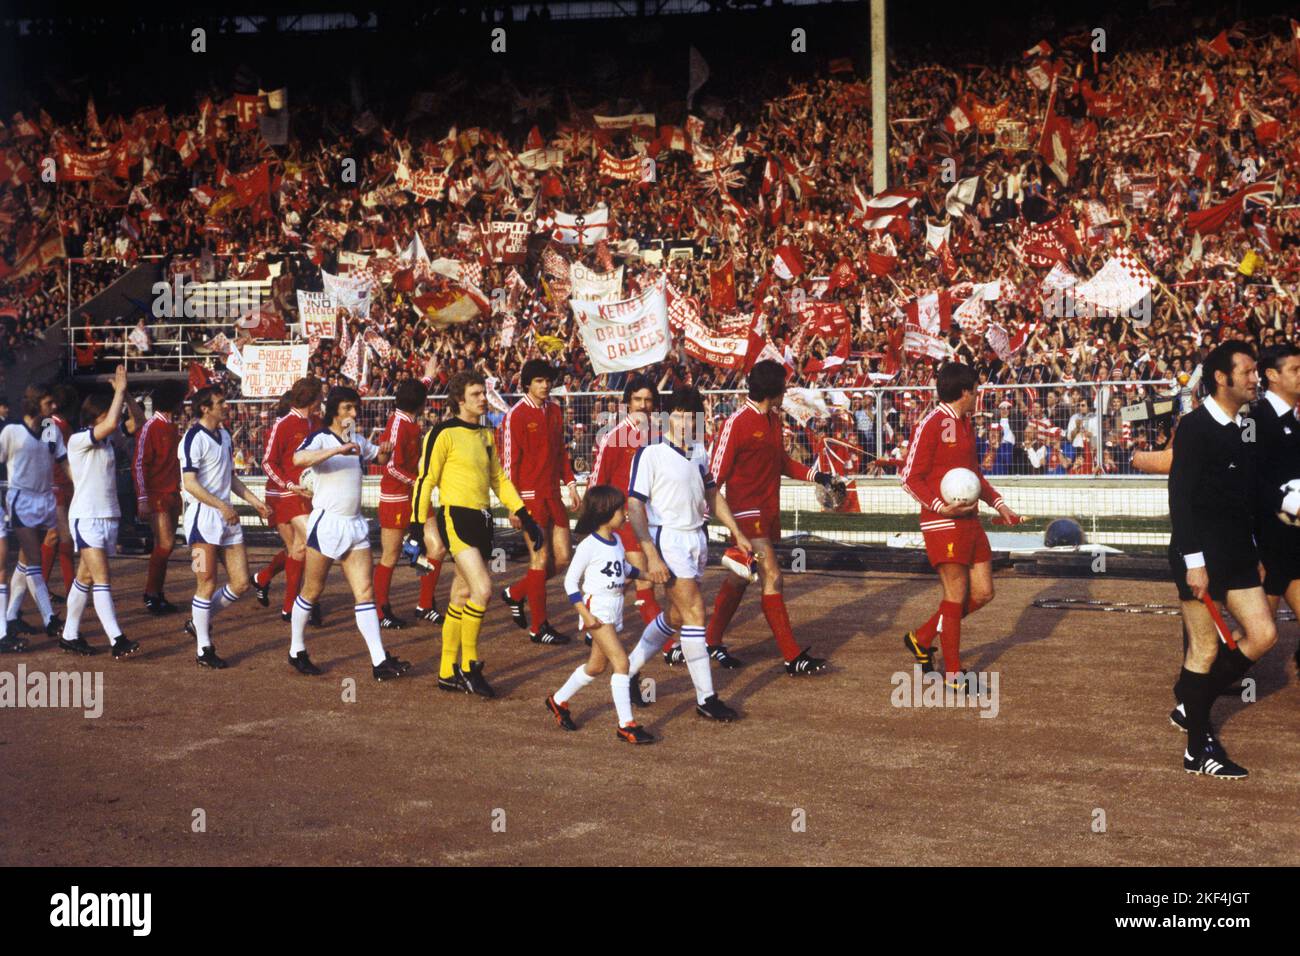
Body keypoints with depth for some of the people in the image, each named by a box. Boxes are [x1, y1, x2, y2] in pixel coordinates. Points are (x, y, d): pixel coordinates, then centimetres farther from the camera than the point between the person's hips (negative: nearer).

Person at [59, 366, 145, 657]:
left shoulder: (108, 437, 9)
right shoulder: (78, 439, -13)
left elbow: (138, 422, 11)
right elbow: (111, 423, -28)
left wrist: (126, 393, -2)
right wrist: (120, 389, -18)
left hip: (109, 515, 8)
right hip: (86, 516, -8)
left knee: (86, 577, 13)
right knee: (102, 578, -14)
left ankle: (70, 635, 21)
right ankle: (117, 640, -22)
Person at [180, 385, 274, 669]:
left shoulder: (224, 435, 15)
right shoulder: (194, 439, -12)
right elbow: (190, 484, -18)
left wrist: (254, 501, 18)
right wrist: (223, 506, -17)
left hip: (227, 516, 8)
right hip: (203, 516, -8)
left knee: (240, 583, 6)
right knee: (207, 584, -3)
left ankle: (198, 622, 25)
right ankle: (204, 650, 6)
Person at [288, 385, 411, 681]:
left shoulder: (358, 440, 12)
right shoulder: (320, 438, -9)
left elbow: (378, 458, 32)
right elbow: (299, 459, -30)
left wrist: (385, 452, 8)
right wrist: (338, 450, -37)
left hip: (355, 525, 6)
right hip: (326, 522, -6)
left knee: (365, 592, -2)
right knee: (312, 591, 6)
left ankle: (380, 662, -6)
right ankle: (296, 651, 23)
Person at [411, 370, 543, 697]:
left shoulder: (485, 434, 16)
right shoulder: (444, 433, -8)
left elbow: (498, 479, 23)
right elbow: (425, 480, -7)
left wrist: (523, 514, 17)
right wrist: (419, 524, -10)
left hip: (481, 520, 8)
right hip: (455, 517, -8)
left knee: (462, 596, 11)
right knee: (482, 588, -18)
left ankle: (448, 673, 18)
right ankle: (469, 665, -7)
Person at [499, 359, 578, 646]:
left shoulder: (555, 411, 12)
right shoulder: (517, 415, -9)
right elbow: (509, 460, -10)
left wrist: (570, 482, 9)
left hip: (553, 493, 7)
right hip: (531, 495, -7)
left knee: (562, 557, 6)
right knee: (541, 559, -4)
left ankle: (515, 593, 27)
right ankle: (538, 627, 5)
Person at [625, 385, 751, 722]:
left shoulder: (699, 452, 10)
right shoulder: (650, 453, -12)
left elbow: (712, 494, 23)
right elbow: (635, 505, -14)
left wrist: (737, 533, 20)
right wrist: (651, 556, -21)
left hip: (696, 538, 8)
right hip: (668, 539, -7)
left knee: (675, 616, 13)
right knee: (694, 614, -11)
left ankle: (629, 669, 32)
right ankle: (705, 699, -5)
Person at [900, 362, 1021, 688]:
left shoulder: (965, 424, 17)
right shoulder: (932, 424, -11)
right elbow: (910, 477, -13)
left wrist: (998, 503, 21)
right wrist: (940, 506, -24)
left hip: (970, 521, 9)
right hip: (943, 523, -9)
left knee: (983, 593, 9)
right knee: (956, 595, -5)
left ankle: (921, 639, 23)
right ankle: (953, 675, 5)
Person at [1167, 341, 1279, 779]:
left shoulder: (1244, 429, 12)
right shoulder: (1194, 427, -12)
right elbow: (1180, 497, -16)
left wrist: (1255, 554, 17)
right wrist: (1193, 562, -19)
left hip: (1238, 551, 8)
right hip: (1203, 553, -8)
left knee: (1262, 635, 7)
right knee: (1206, 649, -2)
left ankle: (1192, 704, 24)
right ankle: (1198, 750, 9)